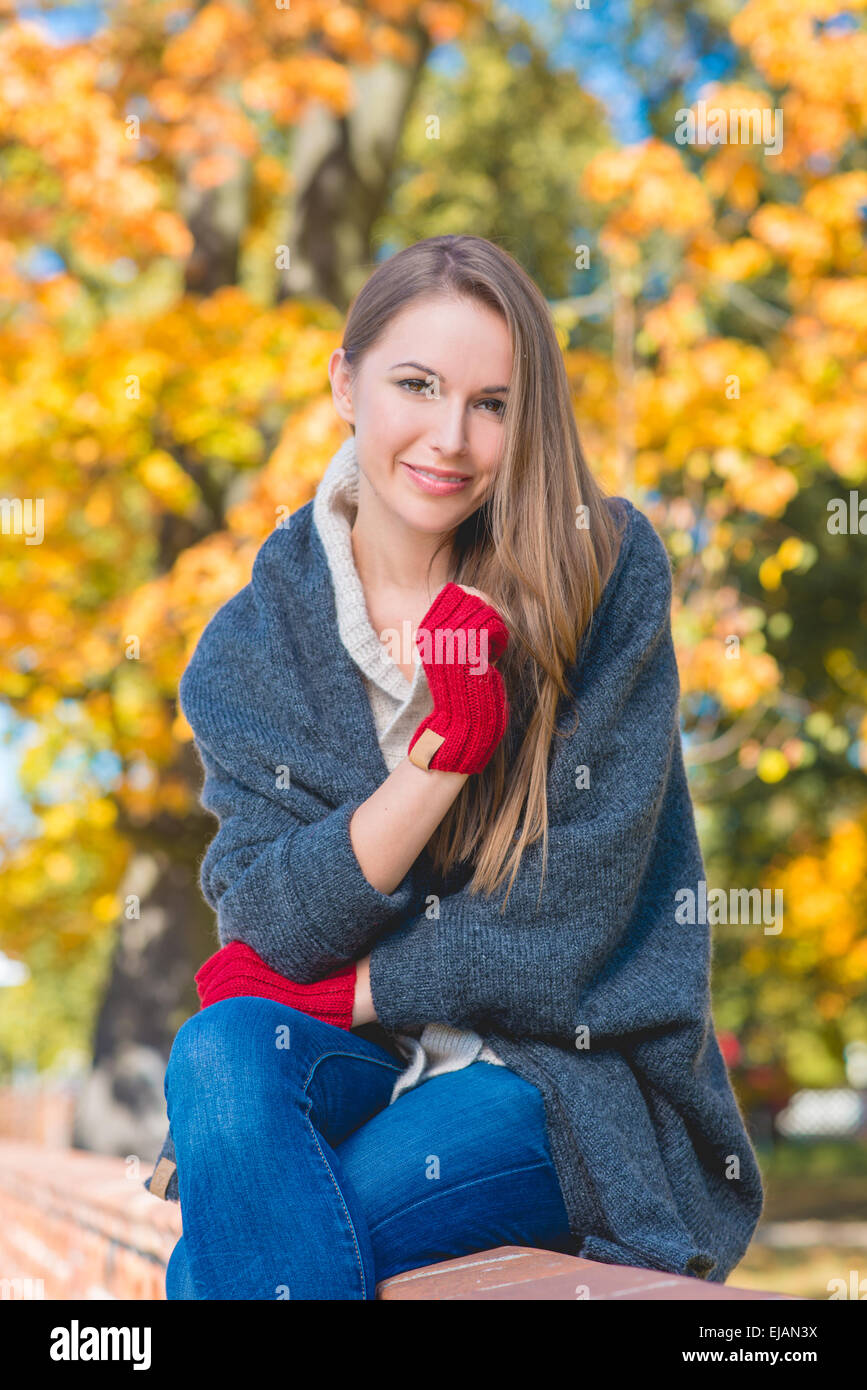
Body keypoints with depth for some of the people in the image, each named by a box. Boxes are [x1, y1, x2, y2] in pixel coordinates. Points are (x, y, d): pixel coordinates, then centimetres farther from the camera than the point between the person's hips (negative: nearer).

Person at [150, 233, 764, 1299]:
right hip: (363, 1055, 4)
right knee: (219, 1052, -29)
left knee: (233, 1239, -27)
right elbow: (272, 925, -10)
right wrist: (446, 747, -23)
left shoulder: (605, 573, -9)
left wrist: (352, 987, -8)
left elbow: (572, 916, -12)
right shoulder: (254, 646, 0)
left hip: (566, 1065, -3)